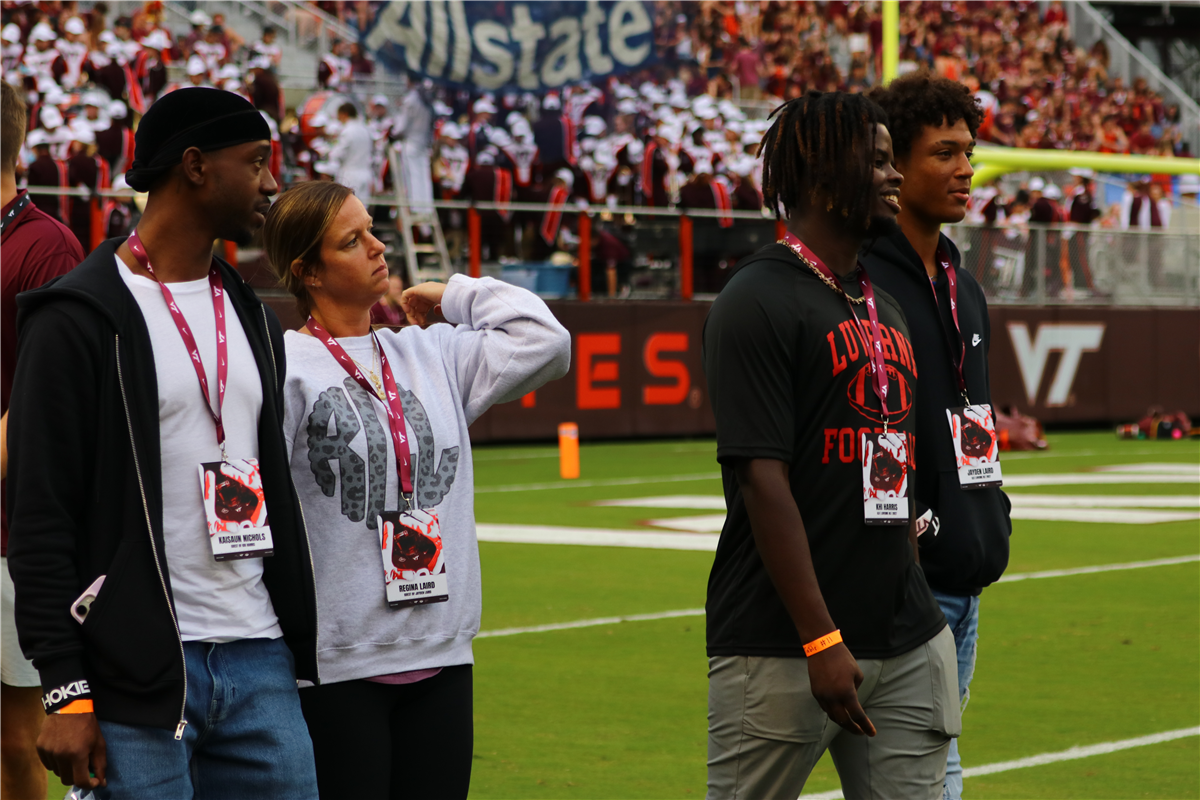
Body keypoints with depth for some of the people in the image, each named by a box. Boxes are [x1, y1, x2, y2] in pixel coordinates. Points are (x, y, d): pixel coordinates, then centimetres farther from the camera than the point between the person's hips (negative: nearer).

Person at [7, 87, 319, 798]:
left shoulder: (253, 319, 16)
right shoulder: (79, 319, -7)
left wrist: (303, 644, 18)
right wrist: (66, 690, -14)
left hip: (259, 663, 7)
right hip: (139, 679, -6)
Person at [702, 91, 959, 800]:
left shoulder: (885, 306, 17)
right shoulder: (760, 301, -9)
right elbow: (763, 479, -15)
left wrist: (919, 618, 15)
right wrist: (822, 641, -19)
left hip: (907, 644, 8)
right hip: (785, 648, -8)